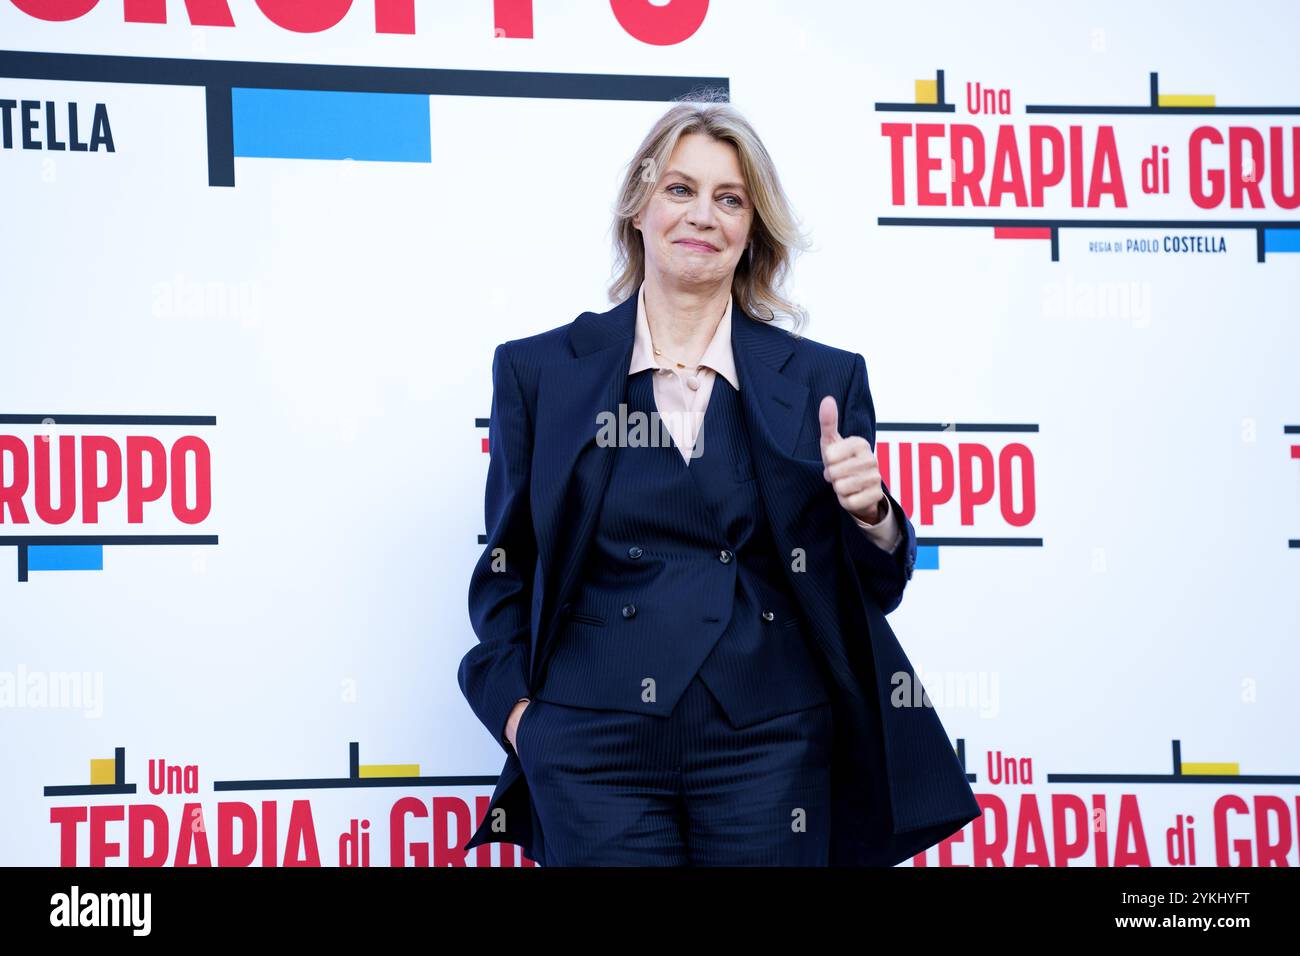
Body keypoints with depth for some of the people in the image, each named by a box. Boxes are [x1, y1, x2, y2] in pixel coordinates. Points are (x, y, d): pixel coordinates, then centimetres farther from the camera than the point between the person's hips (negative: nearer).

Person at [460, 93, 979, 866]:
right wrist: (518, 710, -2)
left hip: (766, 748, 1)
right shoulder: (540, 372, 5)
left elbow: (875, 590, 8)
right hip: (596, 750, 0)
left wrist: (869, 514, -12)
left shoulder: (824, 381, 5)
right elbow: (507, 569, 11)